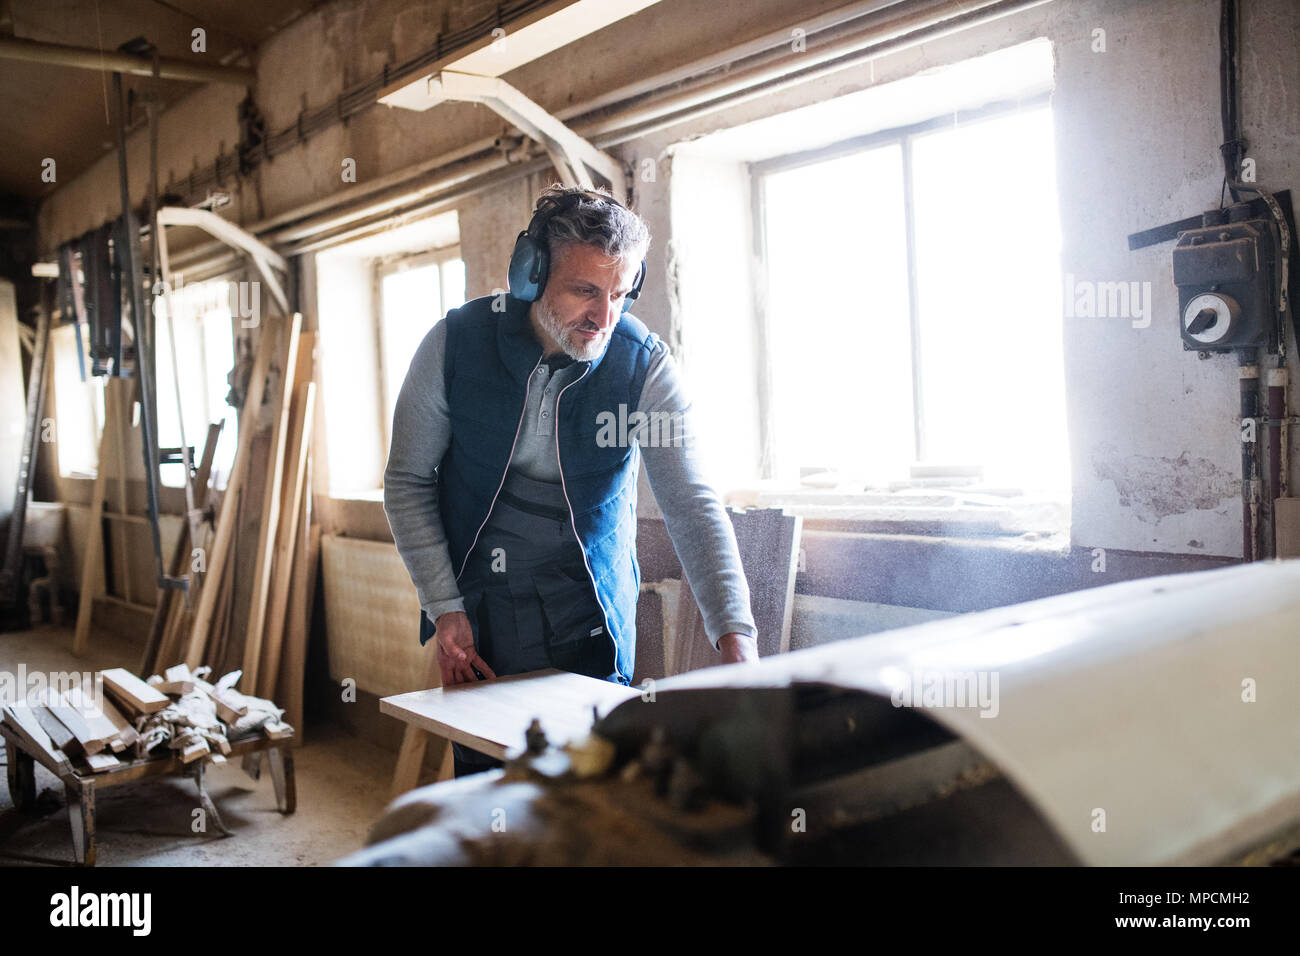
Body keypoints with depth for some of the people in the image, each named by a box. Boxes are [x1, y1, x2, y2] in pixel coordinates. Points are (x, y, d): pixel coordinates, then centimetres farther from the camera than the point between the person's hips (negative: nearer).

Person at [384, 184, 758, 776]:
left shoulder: (645, 365, -14)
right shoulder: (455, 344, -12)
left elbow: (692, 505, -20)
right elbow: (407, 482, -2)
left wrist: (735, 637, -33)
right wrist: (444, 608, -9)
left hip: (587, 617, 0)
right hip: (479, 615, 1)